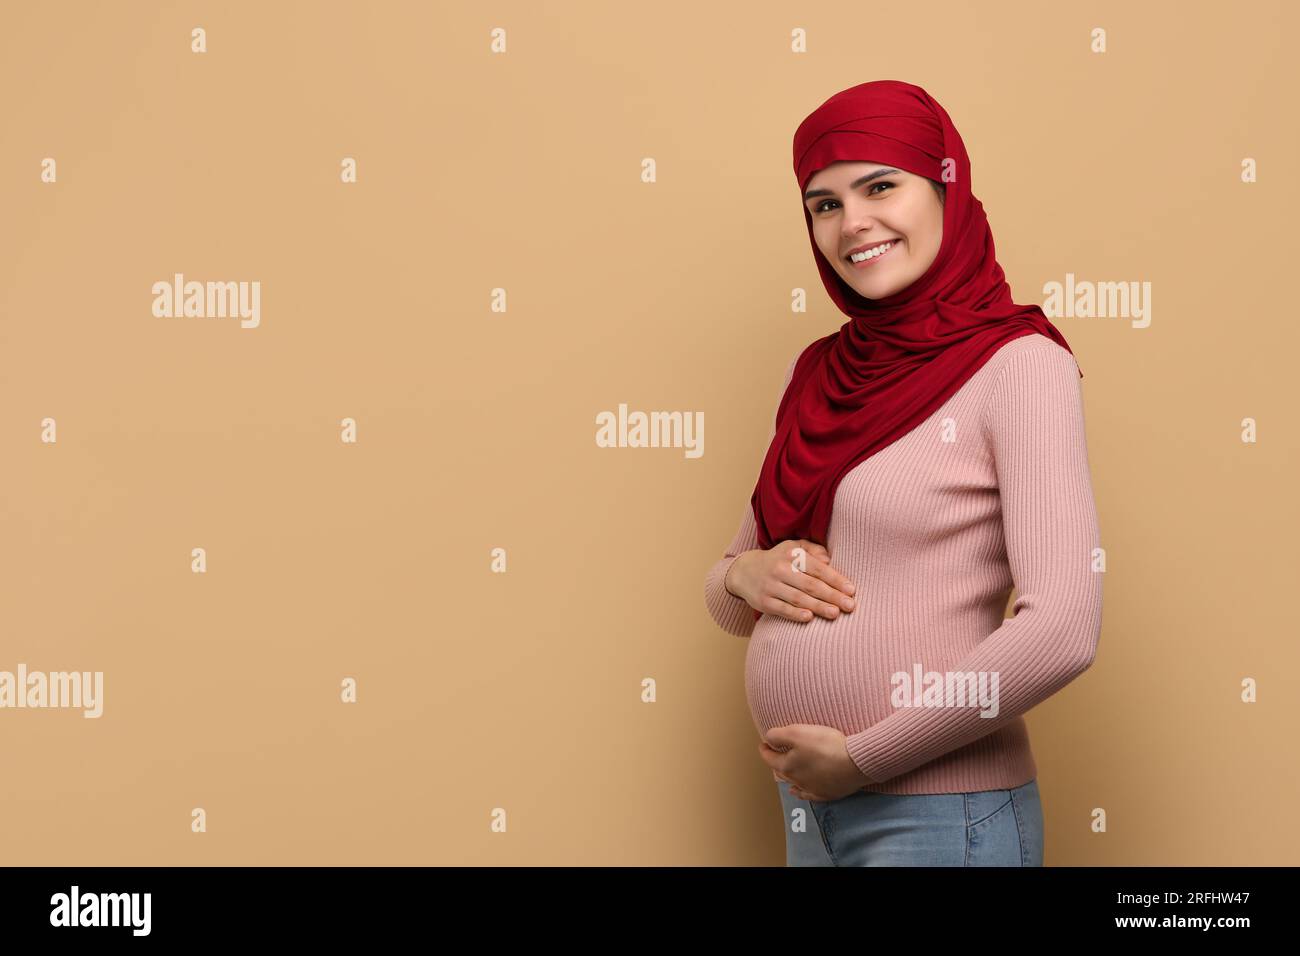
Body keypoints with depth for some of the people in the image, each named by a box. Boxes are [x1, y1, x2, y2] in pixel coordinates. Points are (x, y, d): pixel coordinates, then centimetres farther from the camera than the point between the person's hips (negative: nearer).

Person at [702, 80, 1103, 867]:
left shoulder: (1020, 364, -11)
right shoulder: (816, 374, 6)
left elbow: (1063, 631, -20)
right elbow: (733, 611, 14)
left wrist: (862, 758, -15)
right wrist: (743, 577, -8)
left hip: (940, 814, -6)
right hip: (806, 804, 6)